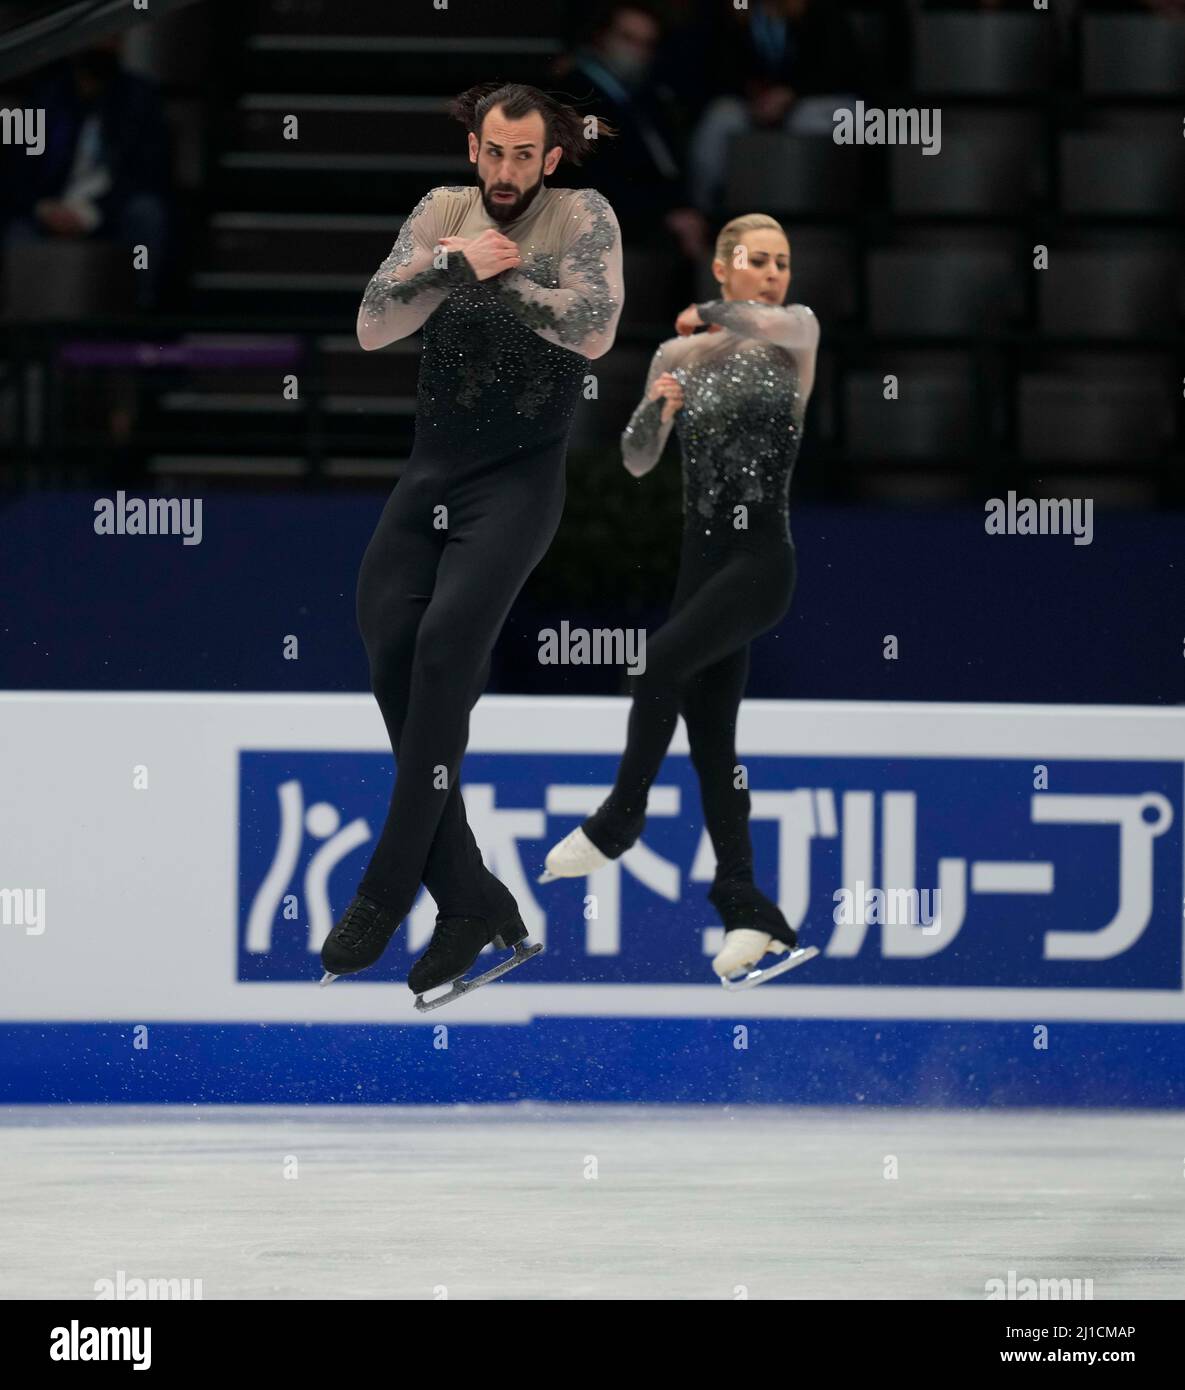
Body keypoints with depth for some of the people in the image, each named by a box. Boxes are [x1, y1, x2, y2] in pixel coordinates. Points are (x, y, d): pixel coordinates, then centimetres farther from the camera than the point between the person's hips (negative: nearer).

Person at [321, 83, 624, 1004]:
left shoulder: (582, 217, -5)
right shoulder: (444, 211, 7)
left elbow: (594, 330, -20)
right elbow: (374, 325, -2)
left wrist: (489, 274, -13)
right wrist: (460, 266, -15)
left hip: (517, 483, -5)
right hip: (429, 473, 5)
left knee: (444, 642, -25)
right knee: (391, 659, -6)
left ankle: (389, 888, -21)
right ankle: (470, 900, 1)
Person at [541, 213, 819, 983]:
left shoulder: (799, 332, -1)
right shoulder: (681, 355, 7)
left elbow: (771, 322, -25)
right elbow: (639, 460, 5)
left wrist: (711, 315, -7)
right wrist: (657, 407, -15)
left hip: (763, 556, -5)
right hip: (701, 553, 5)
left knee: (662, 665, -25)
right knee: (710, 734, 1)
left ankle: (618, 821, -6)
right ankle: (749, 911, 1)